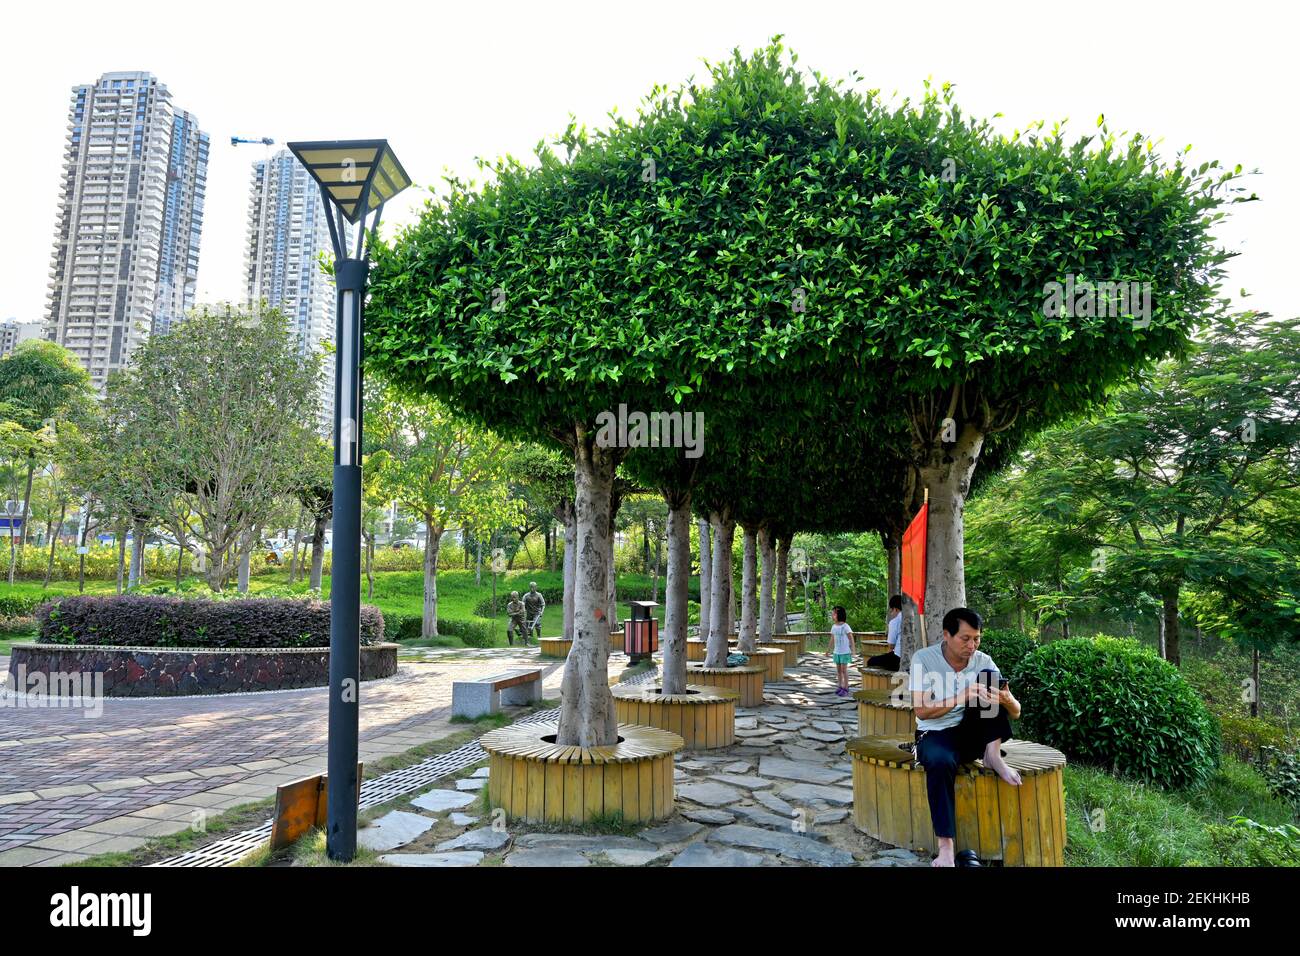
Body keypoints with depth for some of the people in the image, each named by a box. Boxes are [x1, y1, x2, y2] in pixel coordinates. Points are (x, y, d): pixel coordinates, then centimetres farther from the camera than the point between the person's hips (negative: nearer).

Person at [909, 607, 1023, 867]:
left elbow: (1016, 712, -4)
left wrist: (1006, 700, -29)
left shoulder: (983, 662, -4)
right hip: (935, 735, -3)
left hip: (972, 734, 3)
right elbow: (922, 711, -19)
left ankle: (992, 756, -17)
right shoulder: (923, 659, -12)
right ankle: (946, 849, -34)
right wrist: (961, 697, -30)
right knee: (941, 762, -39)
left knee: (988, 678, -16)